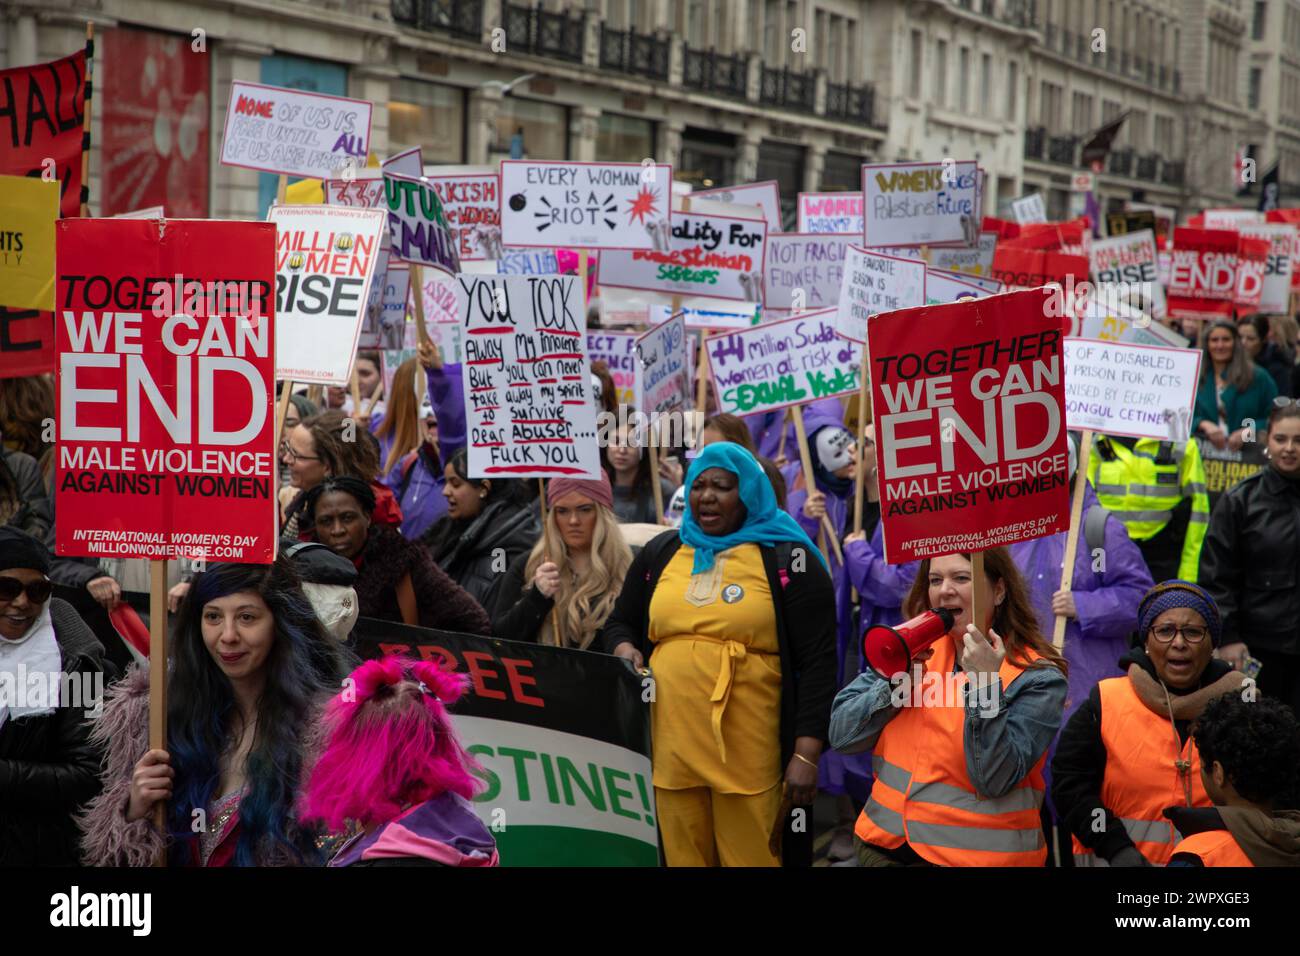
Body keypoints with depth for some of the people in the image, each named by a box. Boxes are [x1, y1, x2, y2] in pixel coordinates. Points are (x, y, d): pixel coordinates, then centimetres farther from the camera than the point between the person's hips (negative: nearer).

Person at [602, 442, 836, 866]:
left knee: (753, 857, 0)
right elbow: (620, 623, 25)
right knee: (681, 855, 8)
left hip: (751, 753, -4)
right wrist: (625, 650, 0)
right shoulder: (660, 553, 14)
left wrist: (806, 753, -11)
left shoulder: (786, 558, 0)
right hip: (671, 745, 4)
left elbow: (817, 660, -3)